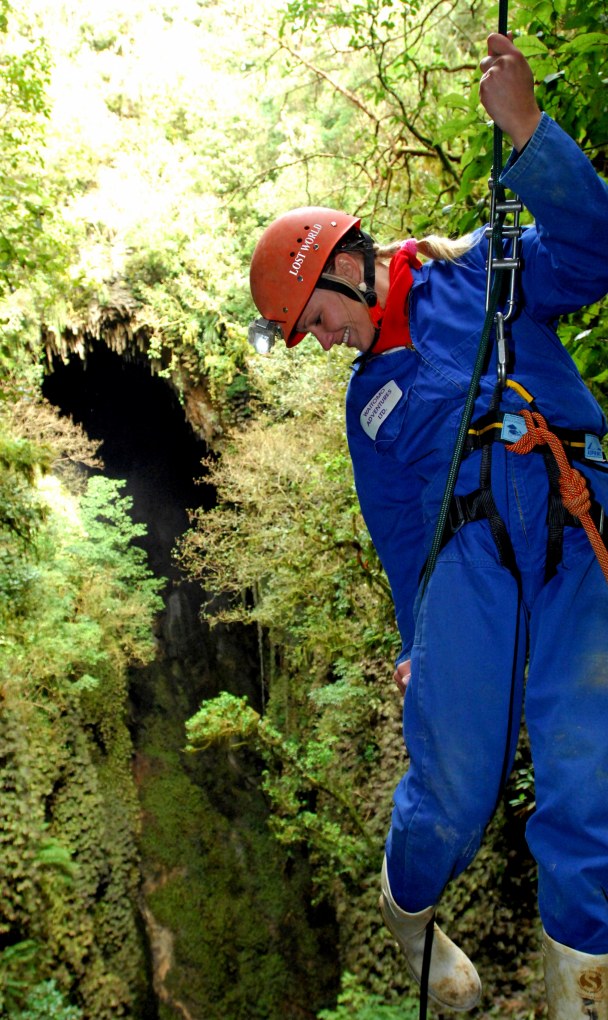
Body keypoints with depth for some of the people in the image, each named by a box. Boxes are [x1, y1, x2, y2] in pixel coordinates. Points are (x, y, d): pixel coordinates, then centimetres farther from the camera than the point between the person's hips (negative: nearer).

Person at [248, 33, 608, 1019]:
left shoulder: (484, 270, 13)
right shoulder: (368, 396, 20)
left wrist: (526, 131, -14)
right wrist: (421, 646, 17)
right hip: (470, 558, 2)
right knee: (453, 789, 2)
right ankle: (408, 910, 33)